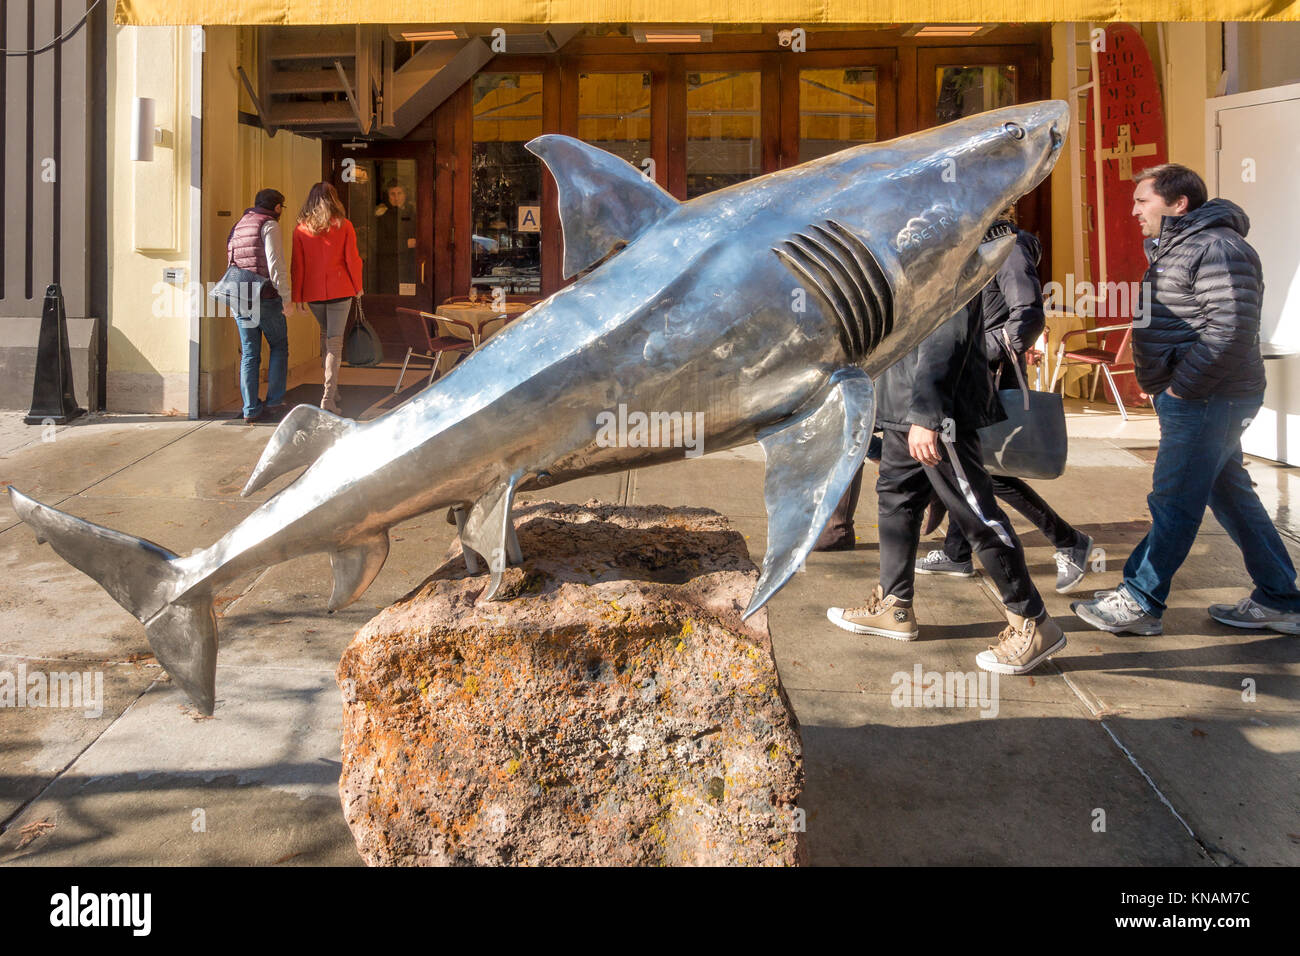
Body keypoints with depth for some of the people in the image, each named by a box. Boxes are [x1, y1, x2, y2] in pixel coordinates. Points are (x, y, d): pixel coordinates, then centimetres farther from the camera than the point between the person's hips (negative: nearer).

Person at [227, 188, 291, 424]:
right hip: (265, 298, -6)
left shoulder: (237, 226, 18)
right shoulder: (269, 225, -6)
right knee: (279, 347, 10)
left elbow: (230, 263, 17)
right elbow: (274, 263, -15)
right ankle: (274, 401, 6)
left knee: (249, 354, 8)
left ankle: (251, 408, 5)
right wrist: (285, 295, -13)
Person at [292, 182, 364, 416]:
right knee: (335, 340, -2)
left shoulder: (301, 228, 0)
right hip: (339, 290, -2)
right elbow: (352, 259, -4)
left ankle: (332, 388, 28)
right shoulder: (343, 226, -4)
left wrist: (297, 295, 7)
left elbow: (297, 265, 0)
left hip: (312, 291, 3)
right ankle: (329, 397, -9)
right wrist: (358, 287, 8)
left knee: (325, 334, 23)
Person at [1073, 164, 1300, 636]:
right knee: (1231, 495, 14)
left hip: (1206, 399, -11)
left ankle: (1140, 602, 4)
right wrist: (1162, 383, 11)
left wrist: (1181, 385, -20)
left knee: (1174, 500, -4)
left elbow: (1231, 331, -25)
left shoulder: (1217, 249, -16)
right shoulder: (1176, 246, 18)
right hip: (1197, 398, 11)